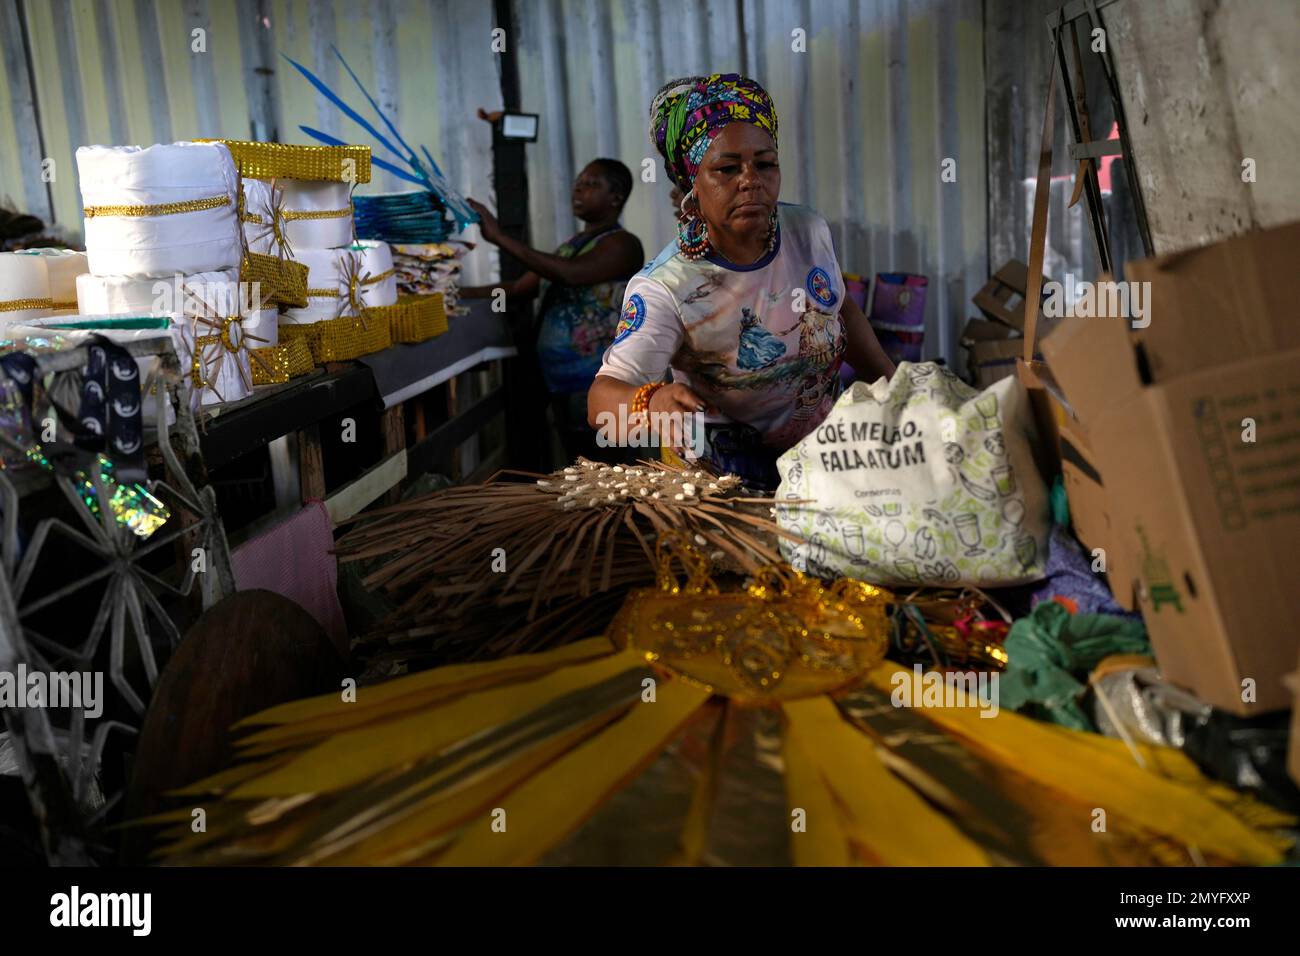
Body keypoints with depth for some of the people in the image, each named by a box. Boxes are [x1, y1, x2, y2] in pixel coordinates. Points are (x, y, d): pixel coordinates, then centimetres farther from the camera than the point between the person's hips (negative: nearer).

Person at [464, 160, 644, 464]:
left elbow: (569, 273, -25)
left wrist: (500, 238, -25)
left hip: (598, 383, -8)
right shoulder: (570, 245, 18)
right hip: (562, 378, 8)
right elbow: (519, 288, 19)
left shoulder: (622, 245, -8)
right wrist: (461, 293, 9)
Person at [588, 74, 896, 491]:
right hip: (726, 467, -5)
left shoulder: (809, 231, -5)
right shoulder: (664, 289, -24)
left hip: (825, 447, 6)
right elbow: (604, 394, -33)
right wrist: (652, 403, -56)